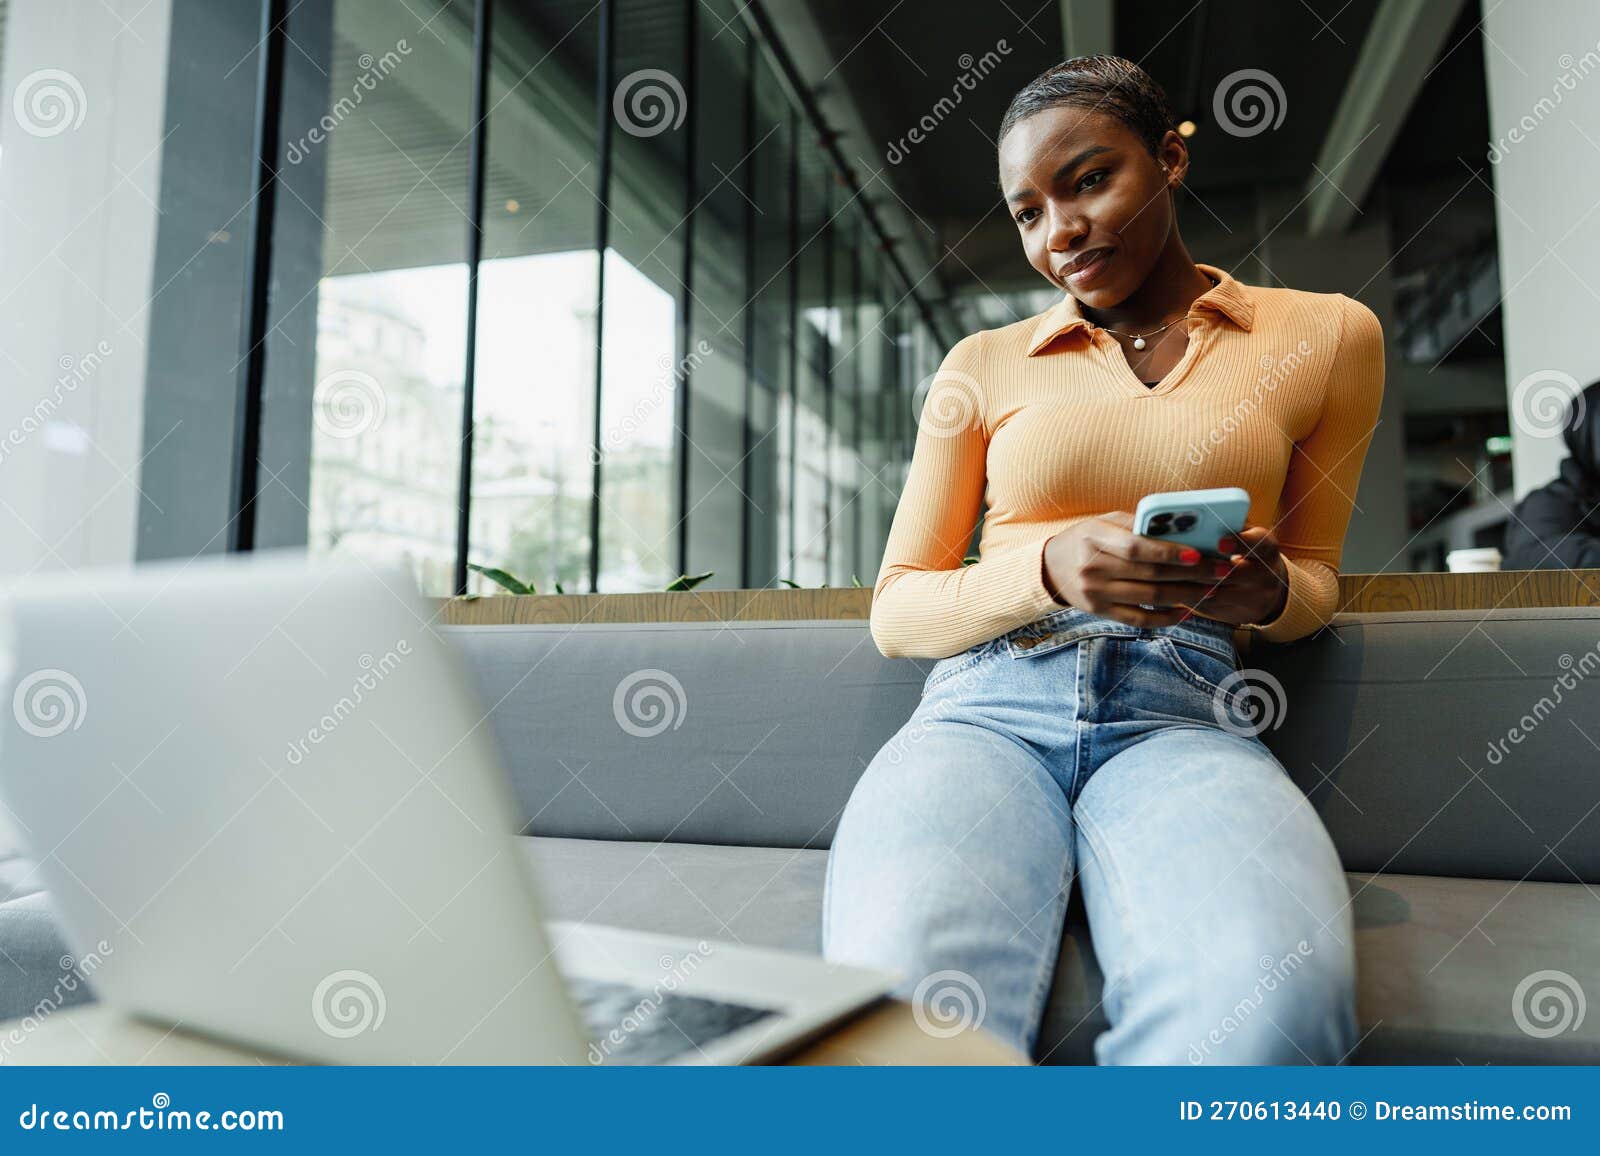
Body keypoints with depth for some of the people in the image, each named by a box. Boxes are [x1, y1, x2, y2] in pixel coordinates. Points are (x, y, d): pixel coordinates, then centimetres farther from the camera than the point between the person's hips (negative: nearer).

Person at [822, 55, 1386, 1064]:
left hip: (1182, 715, 1)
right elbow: (896, 611, 11)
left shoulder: (1327, 334, 15)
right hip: (990, 704, 0)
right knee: (902, 1000, -34)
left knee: (1273, 1002, -34)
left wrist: (1268, 592, -4)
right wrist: (1051, 569, -11)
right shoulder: (986, 363, 14)